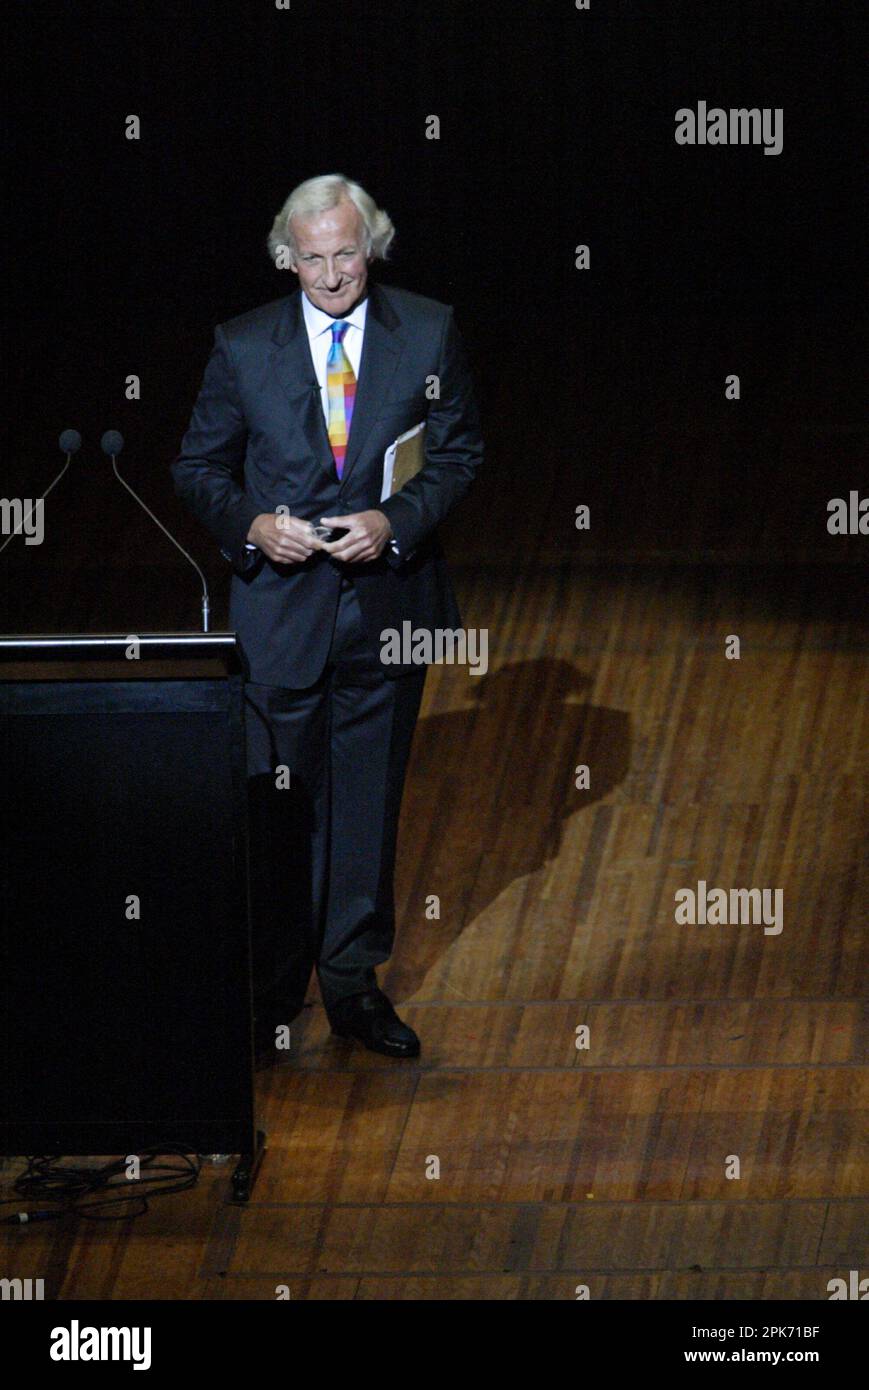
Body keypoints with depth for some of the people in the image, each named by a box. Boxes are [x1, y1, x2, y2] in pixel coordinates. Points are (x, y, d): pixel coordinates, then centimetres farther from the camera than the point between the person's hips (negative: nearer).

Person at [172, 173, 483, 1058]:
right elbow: (197, 467, 5)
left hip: (387, 600, 1)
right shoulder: (242, 347, -1)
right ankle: (270, 990, 18)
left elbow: (461, 452, 3)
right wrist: (252, 522, -14)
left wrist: (395, 521, -13)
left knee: (370, 800, 10)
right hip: (279, 610, -1)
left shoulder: (428, 334, 0)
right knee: (277, 804, 4)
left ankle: (353, 983, 24)